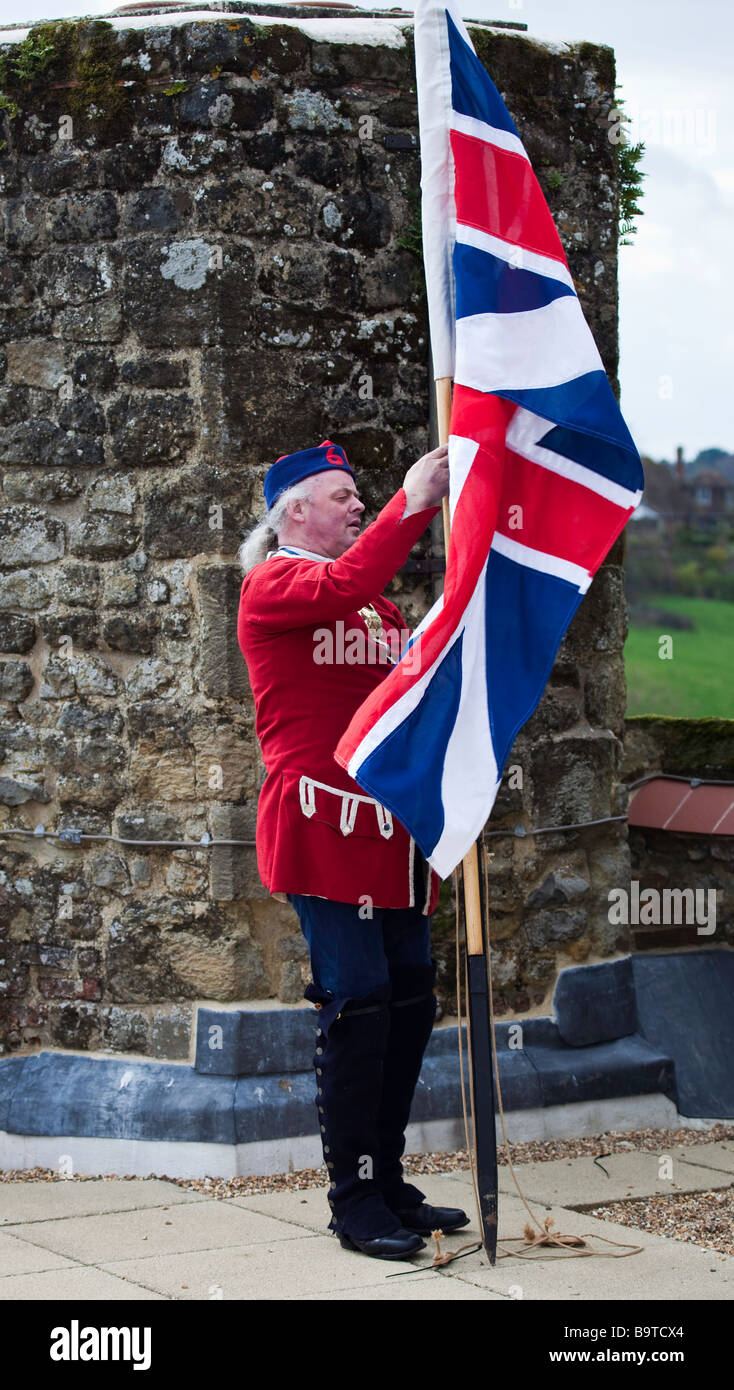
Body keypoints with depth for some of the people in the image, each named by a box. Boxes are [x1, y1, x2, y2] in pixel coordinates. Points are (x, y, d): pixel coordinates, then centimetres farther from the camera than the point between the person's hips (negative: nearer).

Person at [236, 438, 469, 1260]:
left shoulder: (376, 604, 21)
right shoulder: (273, 583, -3)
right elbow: (342, 588, -24)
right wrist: (412, 506, -23)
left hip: (392, 831, 8)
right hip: (324, 826, -8)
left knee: (410, 1000, 8)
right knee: (359, 1004, -9)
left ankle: (387, 1182, 18)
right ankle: (354, 1200, -2)